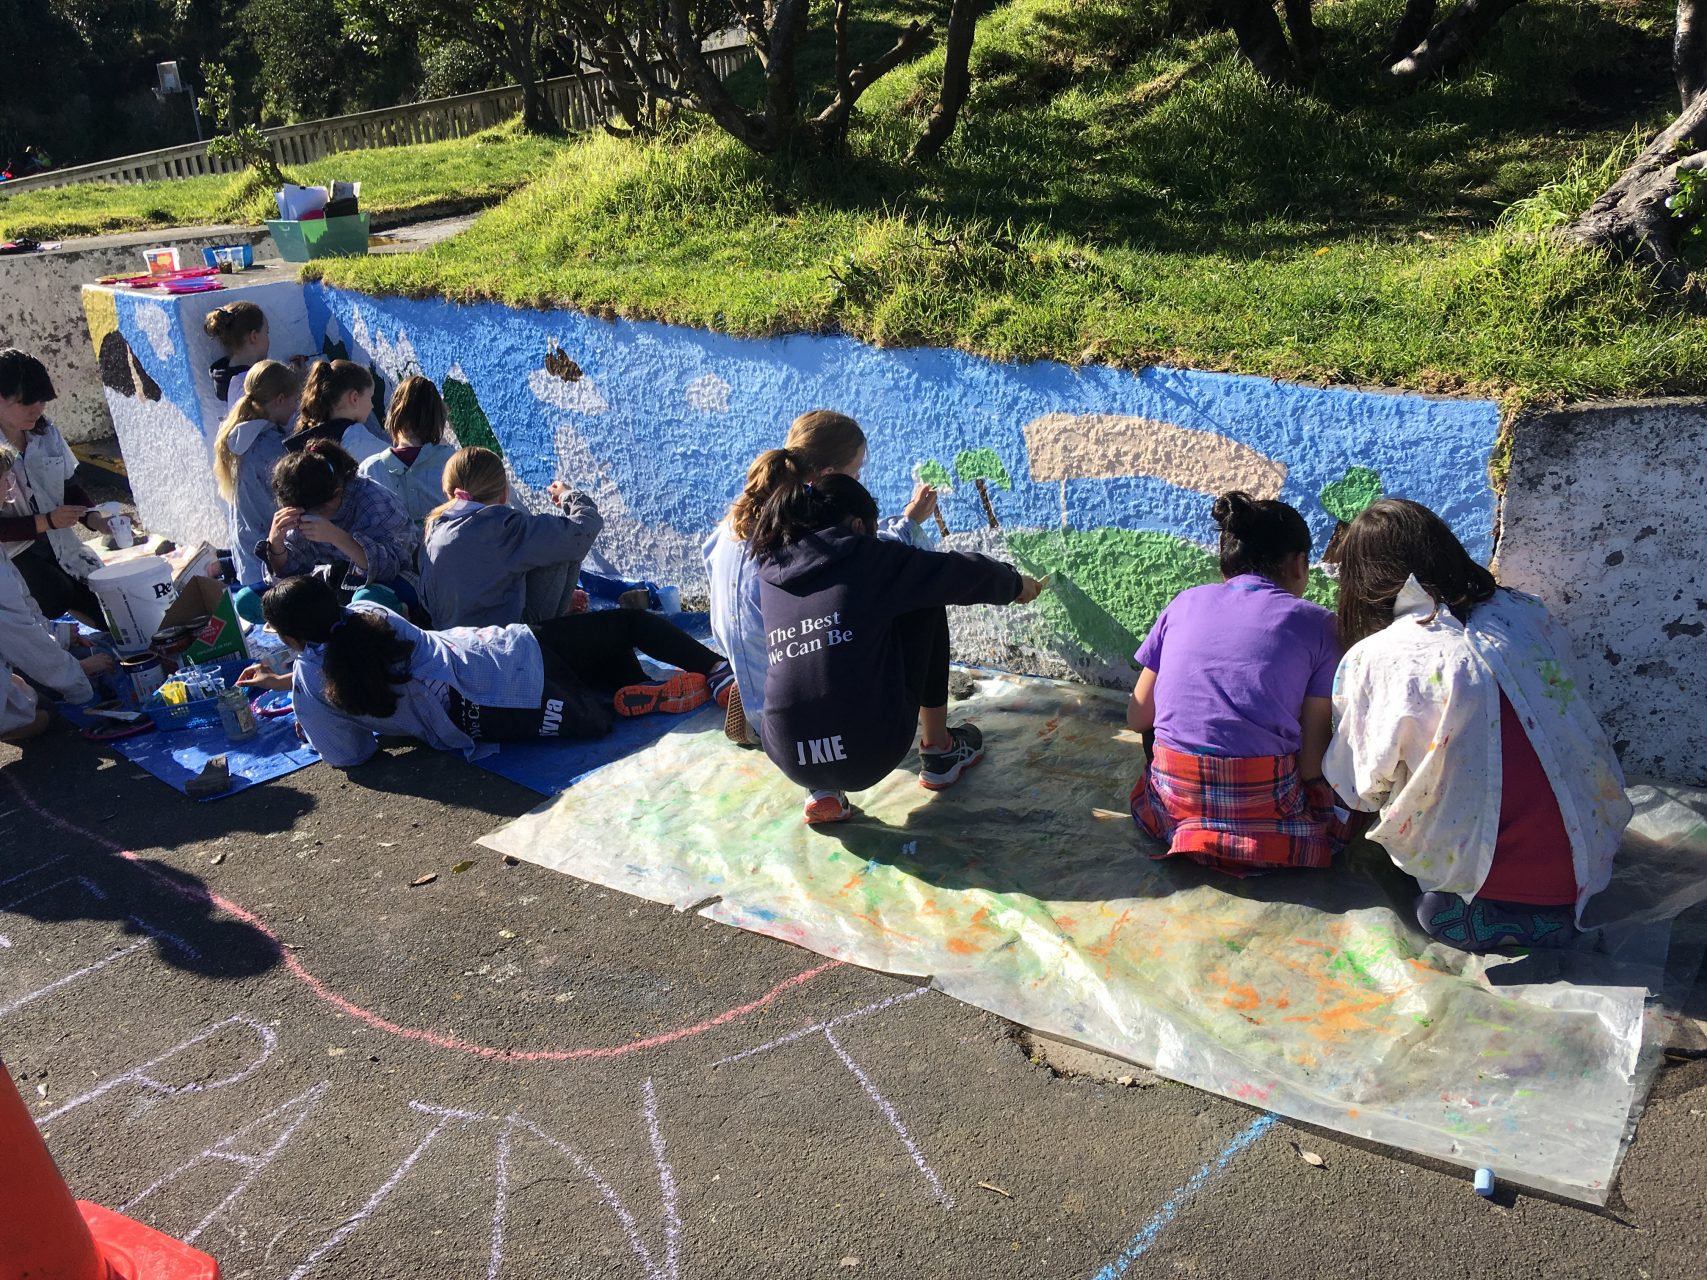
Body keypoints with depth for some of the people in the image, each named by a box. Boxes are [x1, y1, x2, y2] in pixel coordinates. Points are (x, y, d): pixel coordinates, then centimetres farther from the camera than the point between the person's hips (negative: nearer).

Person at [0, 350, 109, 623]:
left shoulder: (46, 432, -1)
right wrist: (47, 521, -24)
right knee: (58, 596, -27)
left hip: (59, 543, 5)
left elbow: (69, 487, 7)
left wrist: (95, 519, -11)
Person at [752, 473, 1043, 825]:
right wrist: (1015, 584, 30)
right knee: (925, 601, 17)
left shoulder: (770, 574, 10)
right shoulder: (865, 556, -1)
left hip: (790, 761, 4)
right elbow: (961, 572, 10)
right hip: (874, 754, -3)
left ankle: (822, 790, 19)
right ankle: (938, 751, 27)